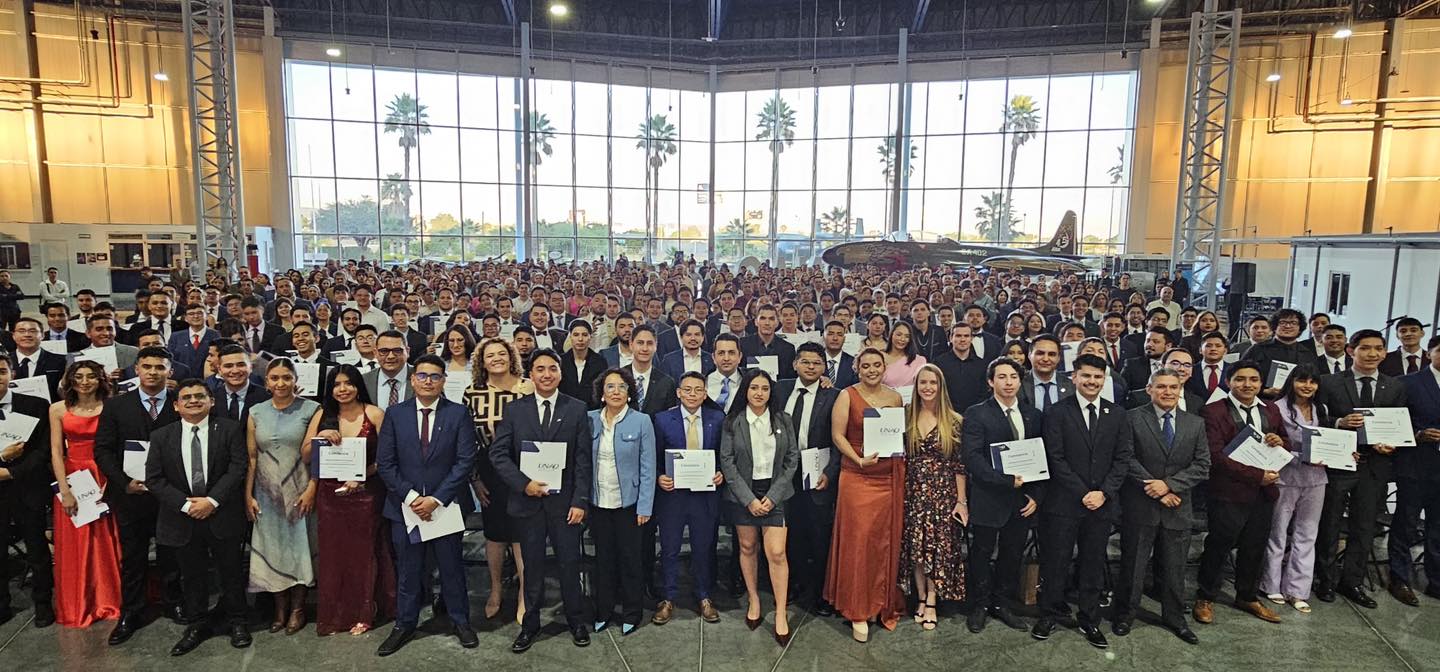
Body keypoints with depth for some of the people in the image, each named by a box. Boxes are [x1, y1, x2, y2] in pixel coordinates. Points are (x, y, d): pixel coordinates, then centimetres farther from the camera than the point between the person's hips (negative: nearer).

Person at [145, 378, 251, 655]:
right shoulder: (161, 437, 3)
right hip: (183, 519, 2)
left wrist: (211, 501, -17)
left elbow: (237, 469, -9)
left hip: (223, 516, -2)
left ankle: (237, 622, 26)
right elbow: (153, 479, -1)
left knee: (232, 573, 9)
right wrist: (185, 505, -12)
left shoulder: (230, 429, -3)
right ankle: (197, 625, 31)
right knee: (192, 576, 14)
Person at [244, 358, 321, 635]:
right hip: (266, 493, 3)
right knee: (271, 548, 8)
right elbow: (251, 457, 6)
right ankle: (280, 608, 22)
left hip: (299, 491, -3)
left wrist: (311, 489, -12)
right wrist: (248, 495, 2)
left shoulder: (310, 410, -5)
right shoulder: (256, 413, 5)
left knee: (299, 546, 5)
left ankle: (297, 608, 19)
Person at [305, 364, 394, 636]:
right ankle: (334, 615, 21)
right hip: (330, 494, 3)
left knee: (364, 551, 6)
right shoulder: (322, 415, 5)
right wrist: (319, 438, -13)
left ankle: (363, 613, 20)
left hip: (366, 493, -2)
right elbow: (305, 457, 6)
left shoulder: (374, 414, -4)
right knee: (332, 552, 7)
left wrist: (362, 475, -19)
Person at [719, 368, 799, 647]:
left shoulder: (782, 419, 0)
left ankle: (781, 614, 4)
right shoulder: (732, 421, -4)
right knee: (748, 548, 11)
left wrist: (772, 496, -7)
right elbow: (727, 462, -5)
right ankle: (754, 601, 29)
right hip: (742, 493, 0)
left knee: (776, 553, -6)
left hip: (774, 492, 0)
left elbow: (792, 459, 1)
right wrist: (749, 499, -10)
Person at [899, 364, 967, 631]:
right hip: (914, 491, 2)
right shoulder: (906, 417, 2)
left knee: (939, 547, 2)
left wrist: (961, 501, -5)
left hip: (943, 492, -2)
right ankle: (921, 599, 20)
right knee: (915, 547, 6)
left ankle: (931, 602, 15)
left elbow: (959, 465, -3)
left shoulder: (954, 422, -4)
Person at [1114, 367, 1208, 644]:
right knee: (1132, 564, 8)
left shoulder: (1195, 424, 7)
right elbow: (1128, 459, -10)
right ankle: (1125, 615, 24)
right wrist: (1156, 491, -14)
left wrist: (1169, 484, -12)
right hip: (1140, 506, -3)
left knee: (1175, 568, 13)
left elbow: (1202, 466, 1)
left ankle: (1174, 618, 31)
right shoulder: (1133, 418, -4)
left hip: (1178, 508, 3)